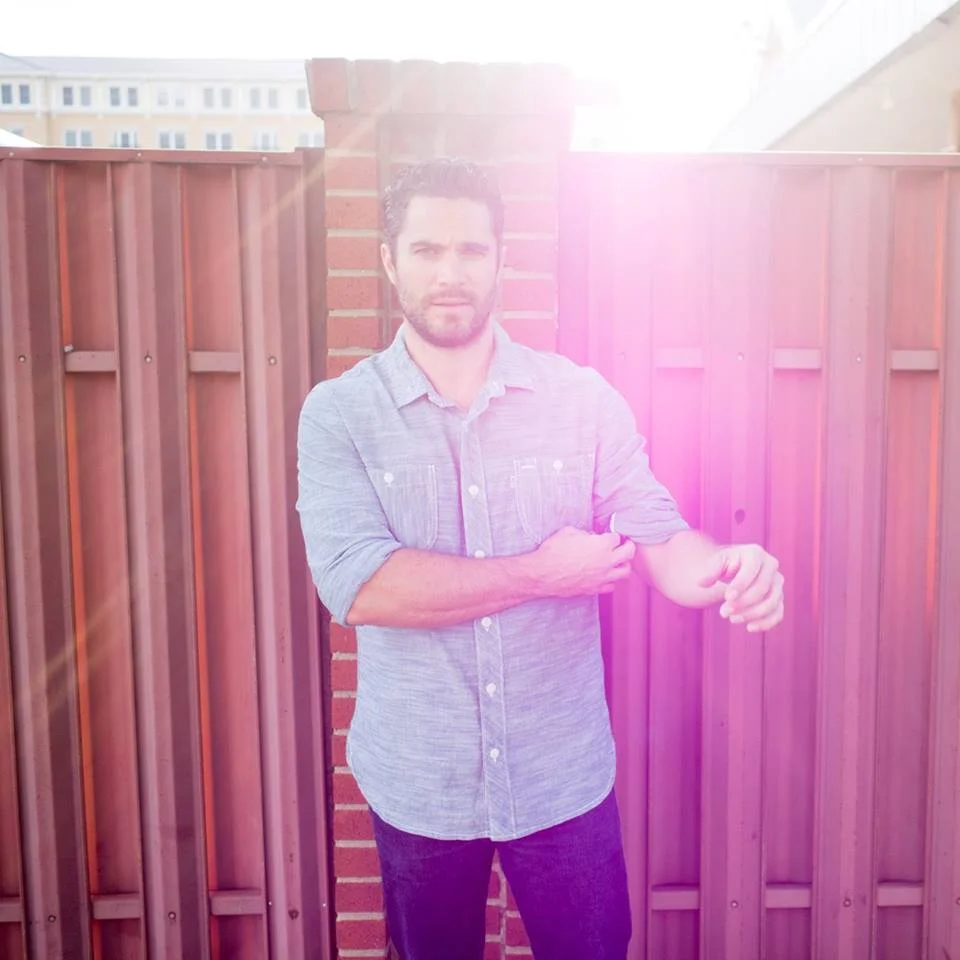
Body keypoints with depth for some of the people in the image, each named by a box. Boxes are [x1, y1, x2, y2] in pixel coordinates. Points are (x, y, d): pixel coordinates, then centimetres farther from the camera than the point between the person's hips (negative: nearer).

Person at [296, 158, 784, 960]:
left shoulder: (584, 400, -5)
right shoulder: (338, 413, -10)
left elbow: (659, 537, -8)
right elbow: (358, 585, -21)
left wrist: (729, 570, -31)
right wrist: (541, 574, -19)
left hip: (567, 780, 1)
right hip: (417, 787, 0)